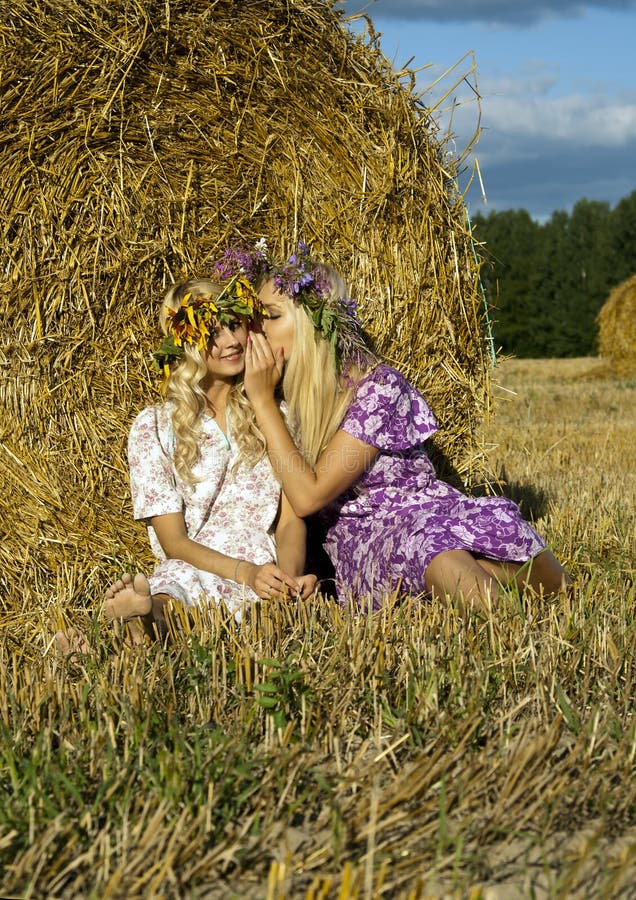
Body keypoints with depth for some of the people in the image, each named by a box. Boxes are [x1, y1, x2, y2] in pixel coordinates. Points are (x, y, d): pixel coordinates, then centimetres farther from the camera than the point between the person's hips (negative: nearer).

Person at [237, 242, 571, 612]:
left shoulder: (378, 386, -14)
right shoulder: (284, 390, 2)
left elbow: (309, 496, -20)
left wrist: (263, 401, -18)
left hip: (428, 509, -1)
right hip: (361, 537, 2)